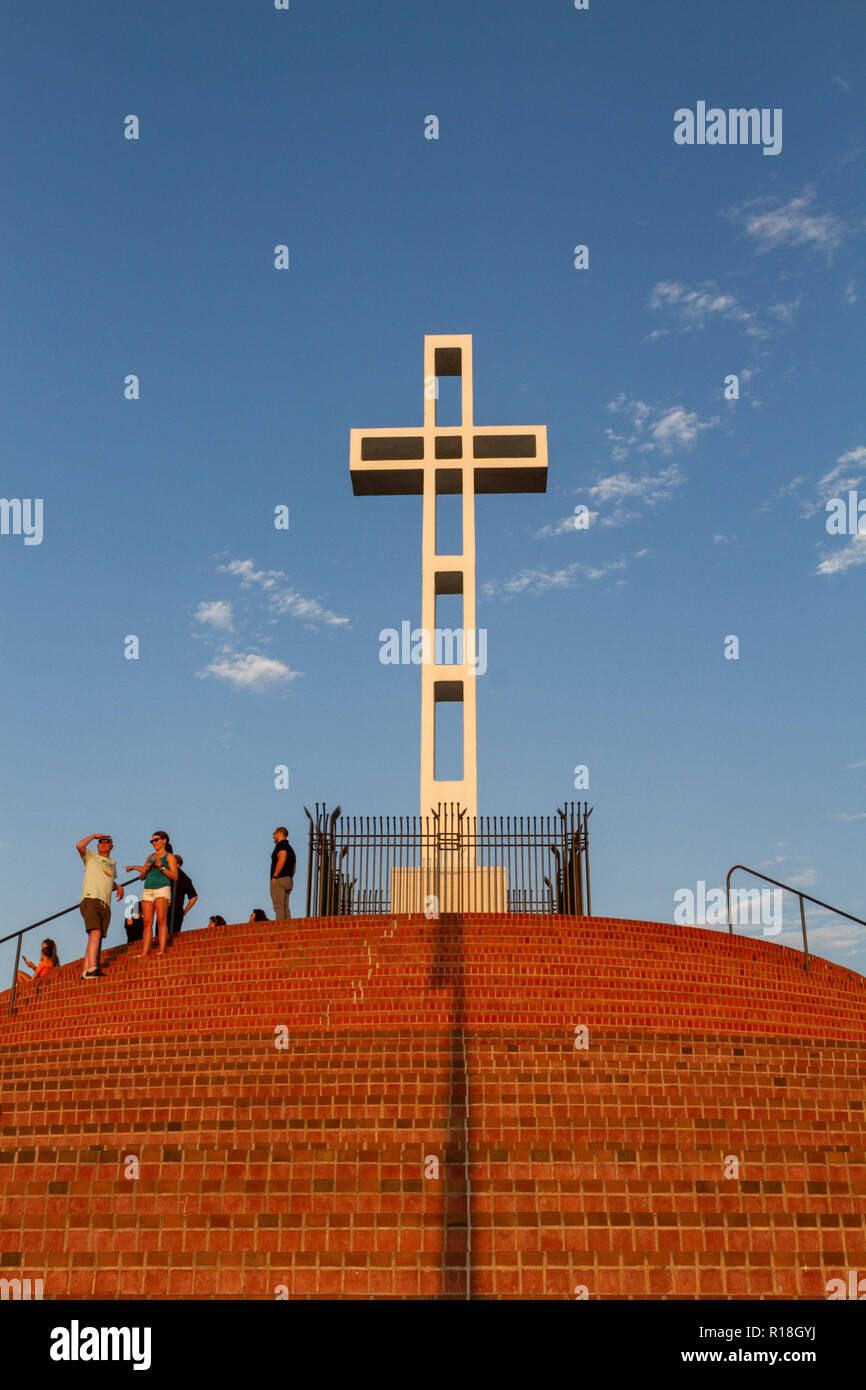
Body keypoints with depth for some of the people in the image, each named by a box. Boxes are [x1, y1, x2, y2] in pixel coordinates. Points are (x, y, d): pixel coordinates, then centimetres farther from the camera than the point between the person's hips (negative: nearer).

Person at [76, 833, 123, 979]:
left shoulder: (112, 863, 28)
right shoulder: (90, 856, 13)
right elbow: (80, 846, -8)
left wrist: (119, 887, 23)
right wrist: (94, 835, 6)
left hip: (105, 905, 6)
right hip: (91, 899, -6)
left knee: (96, 939, -2)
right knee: (95, 933, -23)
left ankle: (85, 972, -4)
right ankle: (92, 969, -33)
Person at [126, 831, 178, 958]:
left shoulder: (169, 856, 7)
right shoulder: (150, 857, 24)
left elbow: (175, 877, -2)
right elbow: (142, 876, 20)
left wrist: (162, 868, -14)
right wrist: (146, 869, -1)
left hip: (162, 889, -5)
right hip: (147, 890, 5)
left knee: (161, 920, -17)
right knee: (147, 922, -4)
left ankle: (162, 950, -26)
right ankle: (144, 953, -11)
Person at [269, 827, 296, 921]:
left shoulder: (281, 845, -5)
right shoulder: (290, 848, 24)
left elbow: (282, 860, -23)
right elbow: (293, 869, 24)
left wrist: (274, 876, -19)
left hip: (279, 880, -9)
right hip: (288, 880, 9)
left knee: (279, 907, -14)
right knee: (285, 908, 6)